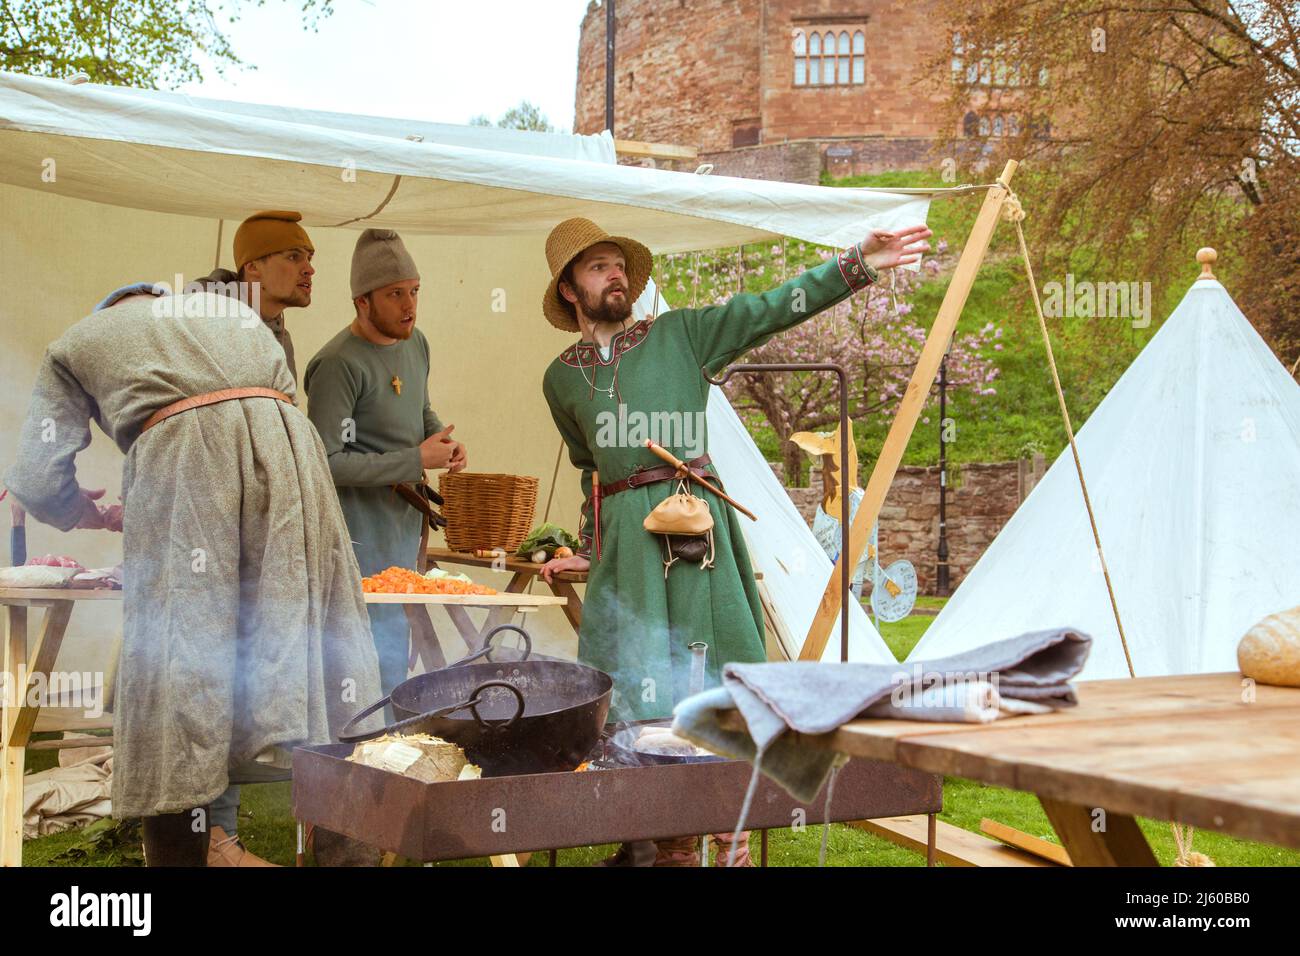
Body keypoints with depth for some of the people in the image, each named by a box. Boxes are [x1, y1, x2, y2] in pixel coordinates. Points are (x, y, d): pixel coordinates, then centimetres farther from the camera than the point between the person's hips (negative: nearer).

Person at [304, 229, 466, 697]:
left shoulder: (414, 341, 8)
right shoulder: (339, 364, -19)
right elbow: (327, 463, -22)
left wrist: (443, 439, 2)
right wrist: (418, 459, -20)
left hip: (404, 519, 9)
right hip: (363, 532, -9)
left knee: (396, 647, 15)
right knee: (382, 662, -9)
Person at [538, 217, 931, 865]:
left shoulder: (679, 335, 7)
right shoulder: (561, 378, 16)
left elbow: (773, 309, -1)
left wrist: (860, 261, -10)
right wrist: (587, 551, 24)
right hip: (624, 537, 2)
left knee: (713, 674, -3)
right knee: (635, 686, -1)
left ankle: (731, 832, 7)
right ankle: (668, 840, 10)